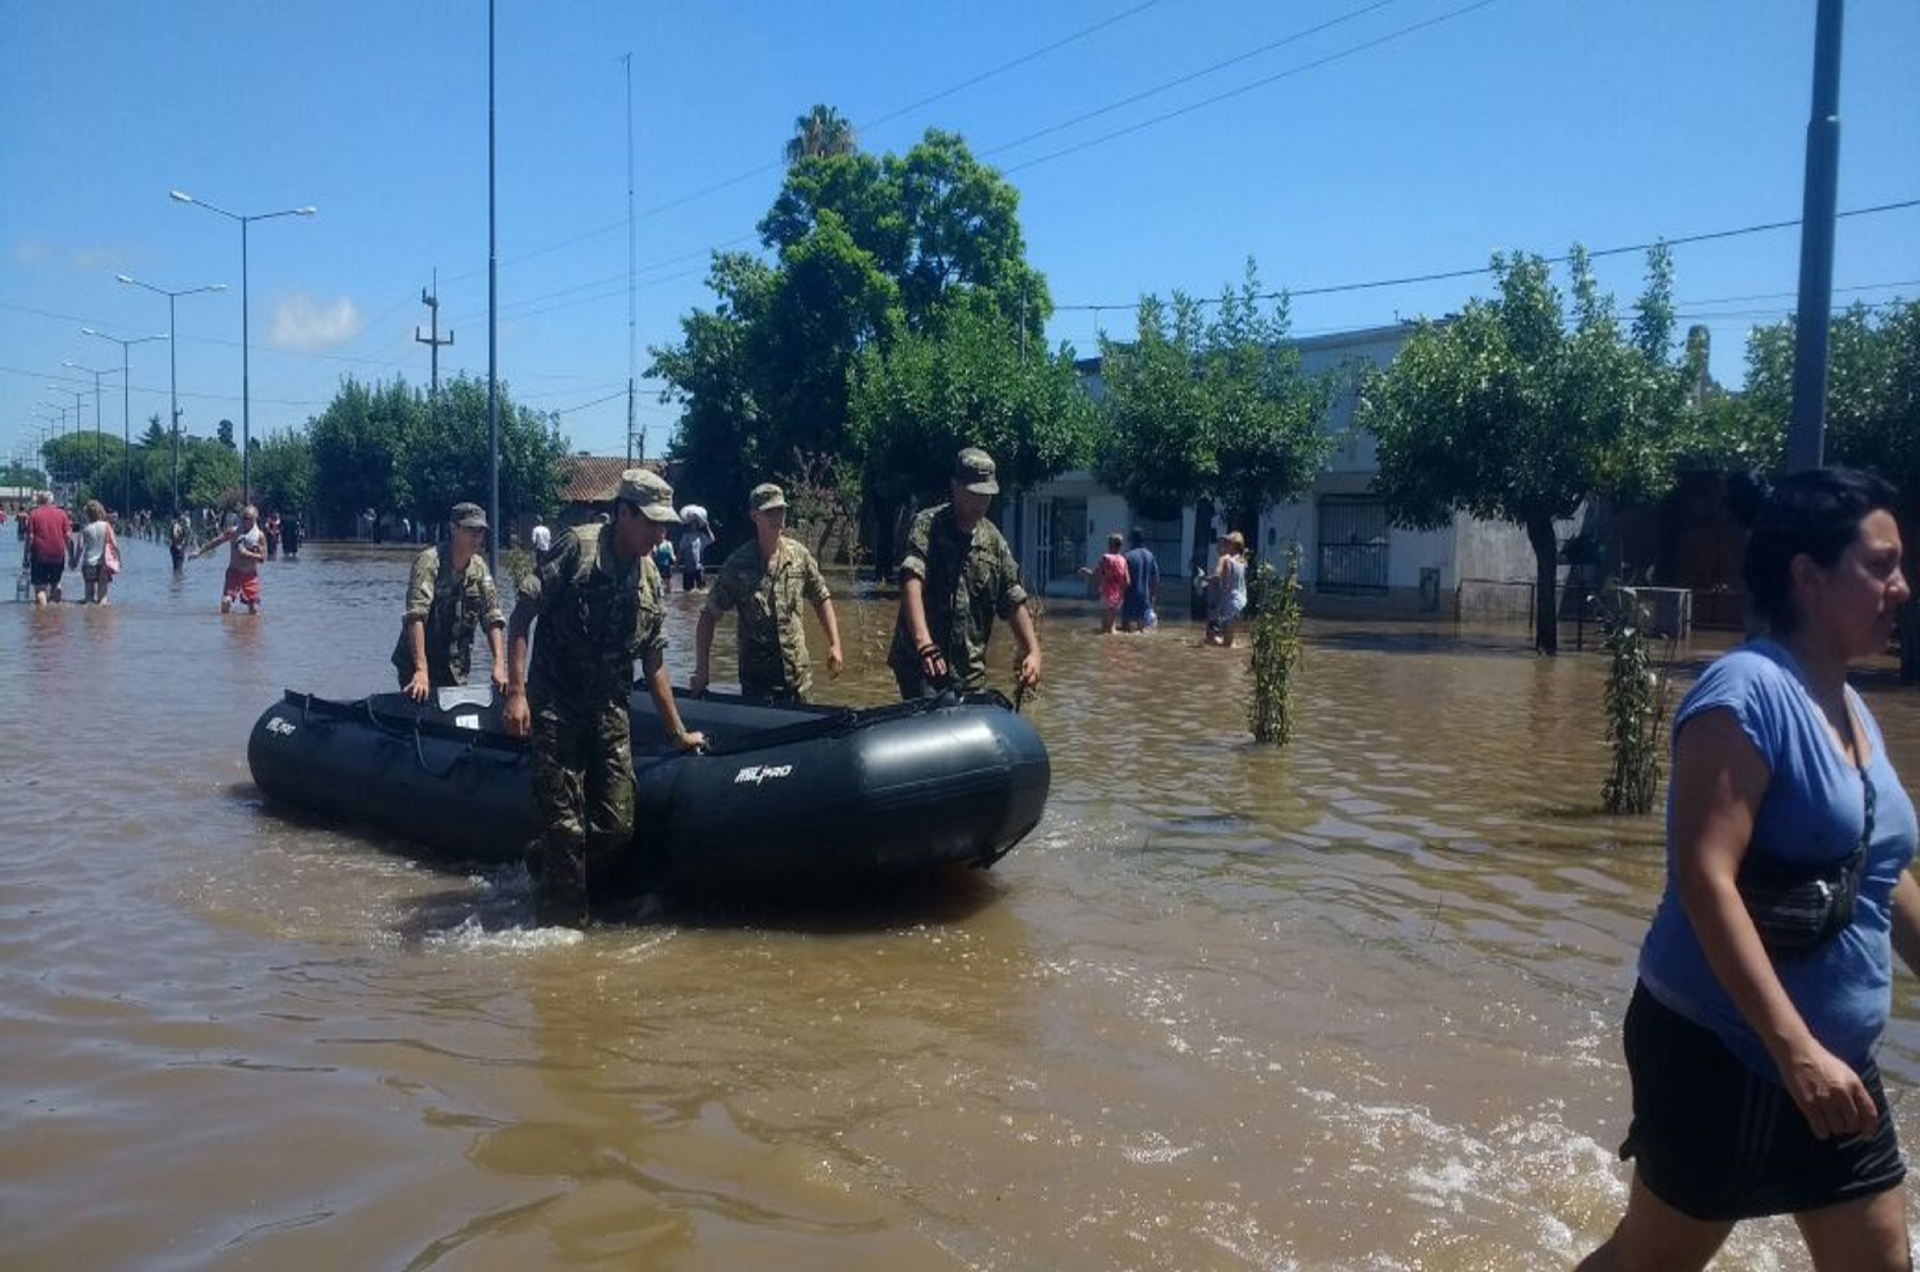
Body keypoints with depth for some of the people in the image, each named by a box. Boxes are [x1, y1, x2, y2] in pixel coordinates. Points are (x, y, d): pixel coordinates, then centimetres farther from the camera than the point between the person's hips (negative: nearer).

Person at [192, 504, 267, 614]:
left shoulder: (260, 536, -8)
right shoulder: (234, 531, -7)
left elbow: (262, 558, -10)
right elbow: (215, 541, -1)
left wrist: (247, 554, -22)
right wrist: (199, 552, -2)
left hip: (250, 575, 0)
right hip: (234, 572, 0)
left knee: (254, 609, -1)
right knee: (226, 601, -15)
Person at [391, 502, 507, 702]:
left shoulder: (480, 568, 2)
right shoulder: (429, 562, -17)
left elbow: (492, 617, 1)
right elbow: (416, 616, -28)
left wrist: (499, 664, -12)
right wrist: (420, 670, -38)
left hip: (457, 671, 5)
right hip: (419, 666, -5)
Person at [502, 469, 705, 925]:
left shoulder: (649, 578, 10)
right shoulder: (577, 546, -8)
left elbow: (653, 664, 16)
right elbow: (521, 615, -10)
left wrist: (678, 732, 17)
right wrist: (516, 691, -19)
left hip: (610, 713, 6)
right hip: (555, 709, -6)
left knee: (617, 826, 4)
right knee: (567, 826, -5)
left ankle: (542, 866, 28)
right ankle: (563, 922, 10)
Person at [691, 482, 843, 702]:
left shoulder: (799, 554, 0)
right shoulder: (738, 564, -8)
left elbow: (821, 599, 11)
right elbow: (708, 616, -6)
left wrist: (834, 645, 4)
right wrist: (701, 670, -12)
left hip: (799, 674, 3)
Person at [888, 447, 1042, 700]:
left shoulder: (993, 540, 12)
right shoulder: (928, 526, -5)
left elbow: (1014, 602, 14)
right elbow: (911, 581, -21)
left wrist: (1033, 651, -1)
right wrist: (923, 642, -35)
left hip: (971, 670, 6)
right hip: (922, 663, -5)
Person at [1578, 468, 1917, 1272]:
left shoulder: (1853, 712, 8)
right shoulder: (1748, 693, -19)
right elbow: (1705, 879, -27)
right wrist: (1795, 1048, -30)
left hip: (1835, 1060, 8)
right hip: (1722, 1054, -8)